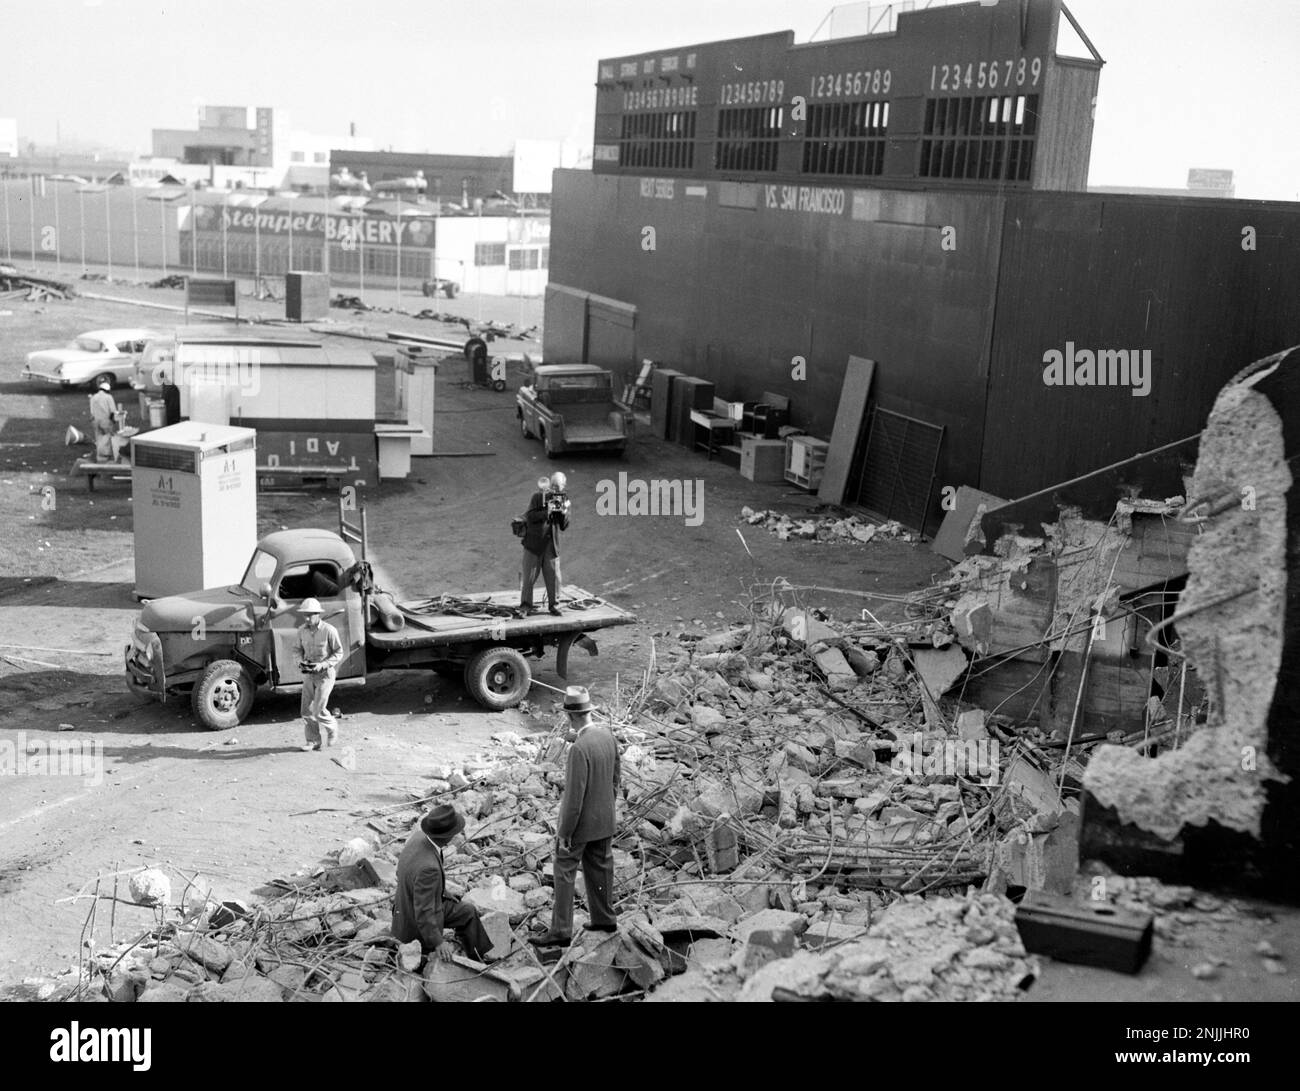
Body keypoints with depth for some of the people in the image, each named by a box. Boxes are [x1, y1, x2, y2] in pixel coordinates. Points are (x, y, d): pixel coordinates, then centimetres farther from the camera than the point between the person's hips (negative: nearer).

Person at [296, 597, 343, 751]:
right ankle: (313, 741, 17)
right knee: (306, 710, 4)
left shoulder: (329, 630, -15)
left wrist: (322, 665, -20)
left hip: (325, 674, -5)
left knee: (318, 710, -8)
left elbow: (339, 653, -8)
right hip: (308, 675, 5)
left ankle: (332, 729, 20)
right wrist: (301, 661, -8)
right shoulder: (302, 630, -1)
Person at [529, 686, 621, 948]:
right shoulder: (607, 734, -4)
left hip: (581, 820, -8)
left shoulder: (579, 748, -29)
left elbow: (575, 796, -25)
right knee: (600, 866, 21)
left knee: (564, 872, 5)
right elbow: (616, 776, 9)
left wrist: (564, 833, -15)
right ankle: (604, 918, 34)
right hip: (605, 818, 8)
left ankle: (561, 931, 10)